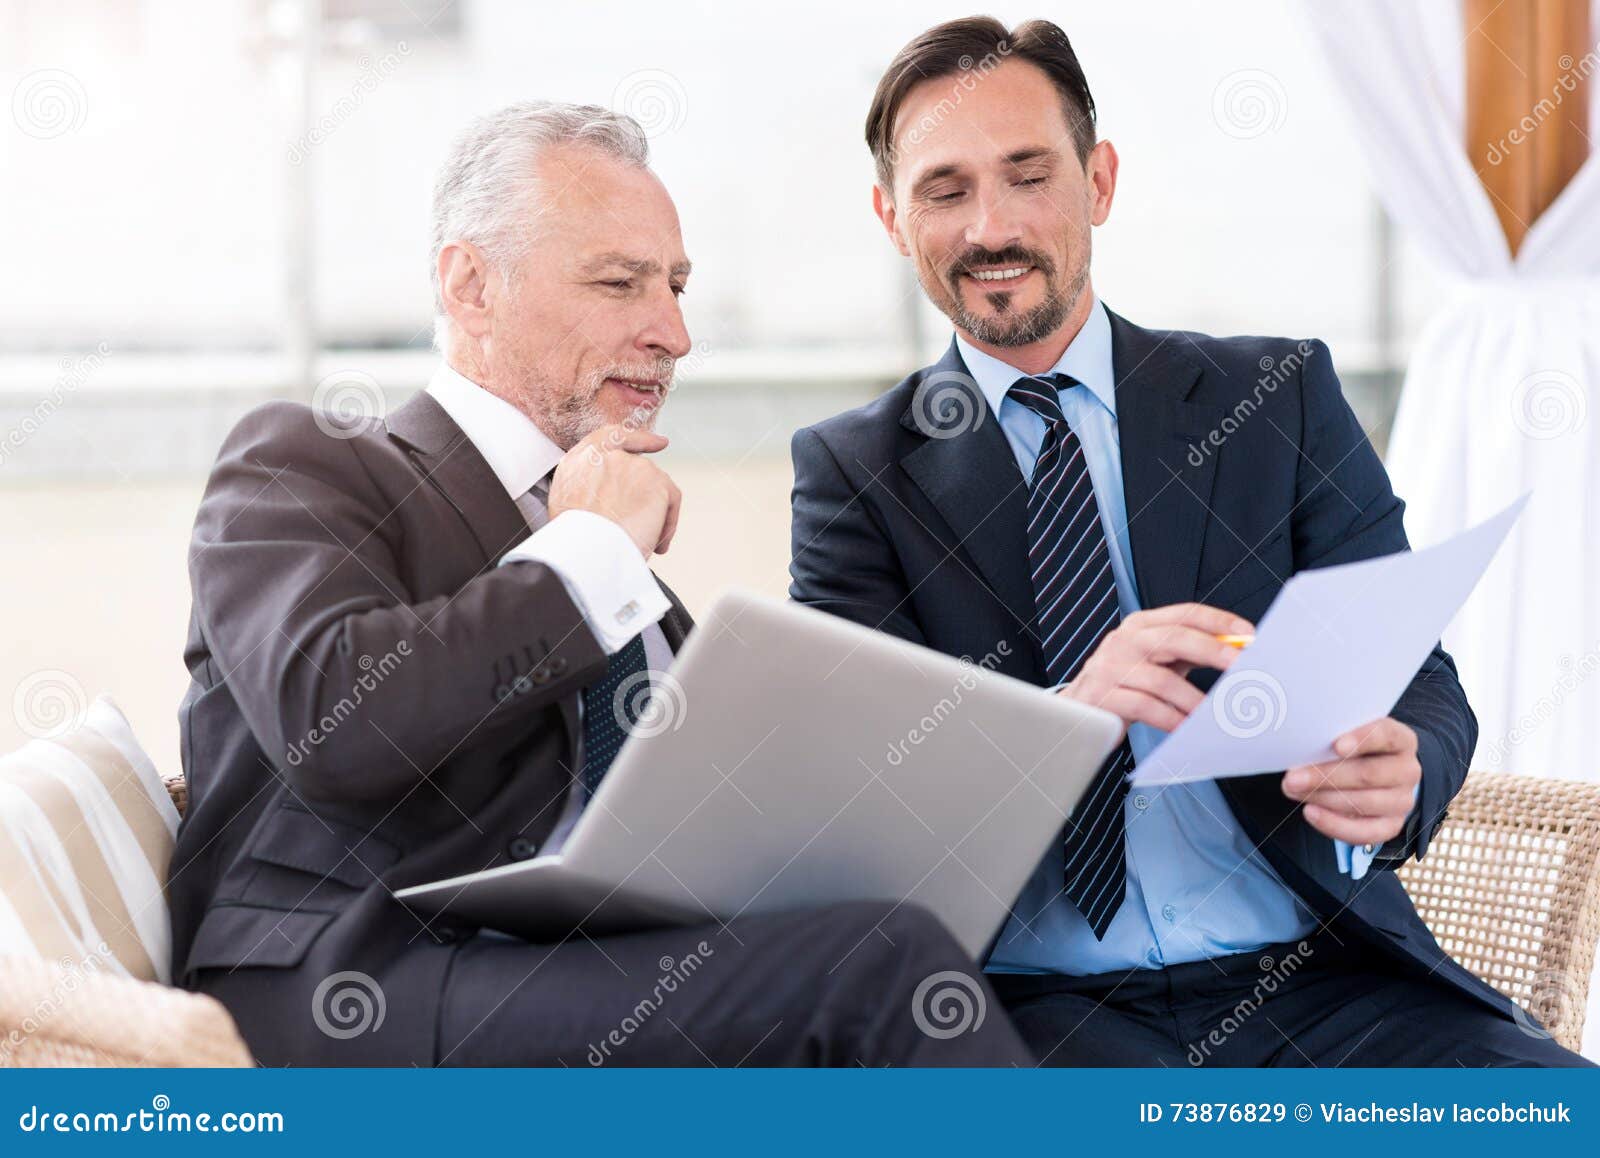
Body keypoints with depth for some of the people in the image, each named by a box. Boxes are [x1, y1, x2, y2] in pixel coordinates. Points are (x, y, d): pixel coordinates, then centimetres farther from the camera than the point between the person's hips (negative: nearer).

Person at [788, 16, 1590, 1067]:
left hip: (1313, 976, 2)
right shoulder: (851, 470, 9)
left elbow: (1421, 684, 8)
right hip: (1034, 1003, -2)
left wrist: (1396, 779, -18)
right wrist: (1062, 714, -23)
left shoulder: (1281, 398, 11)